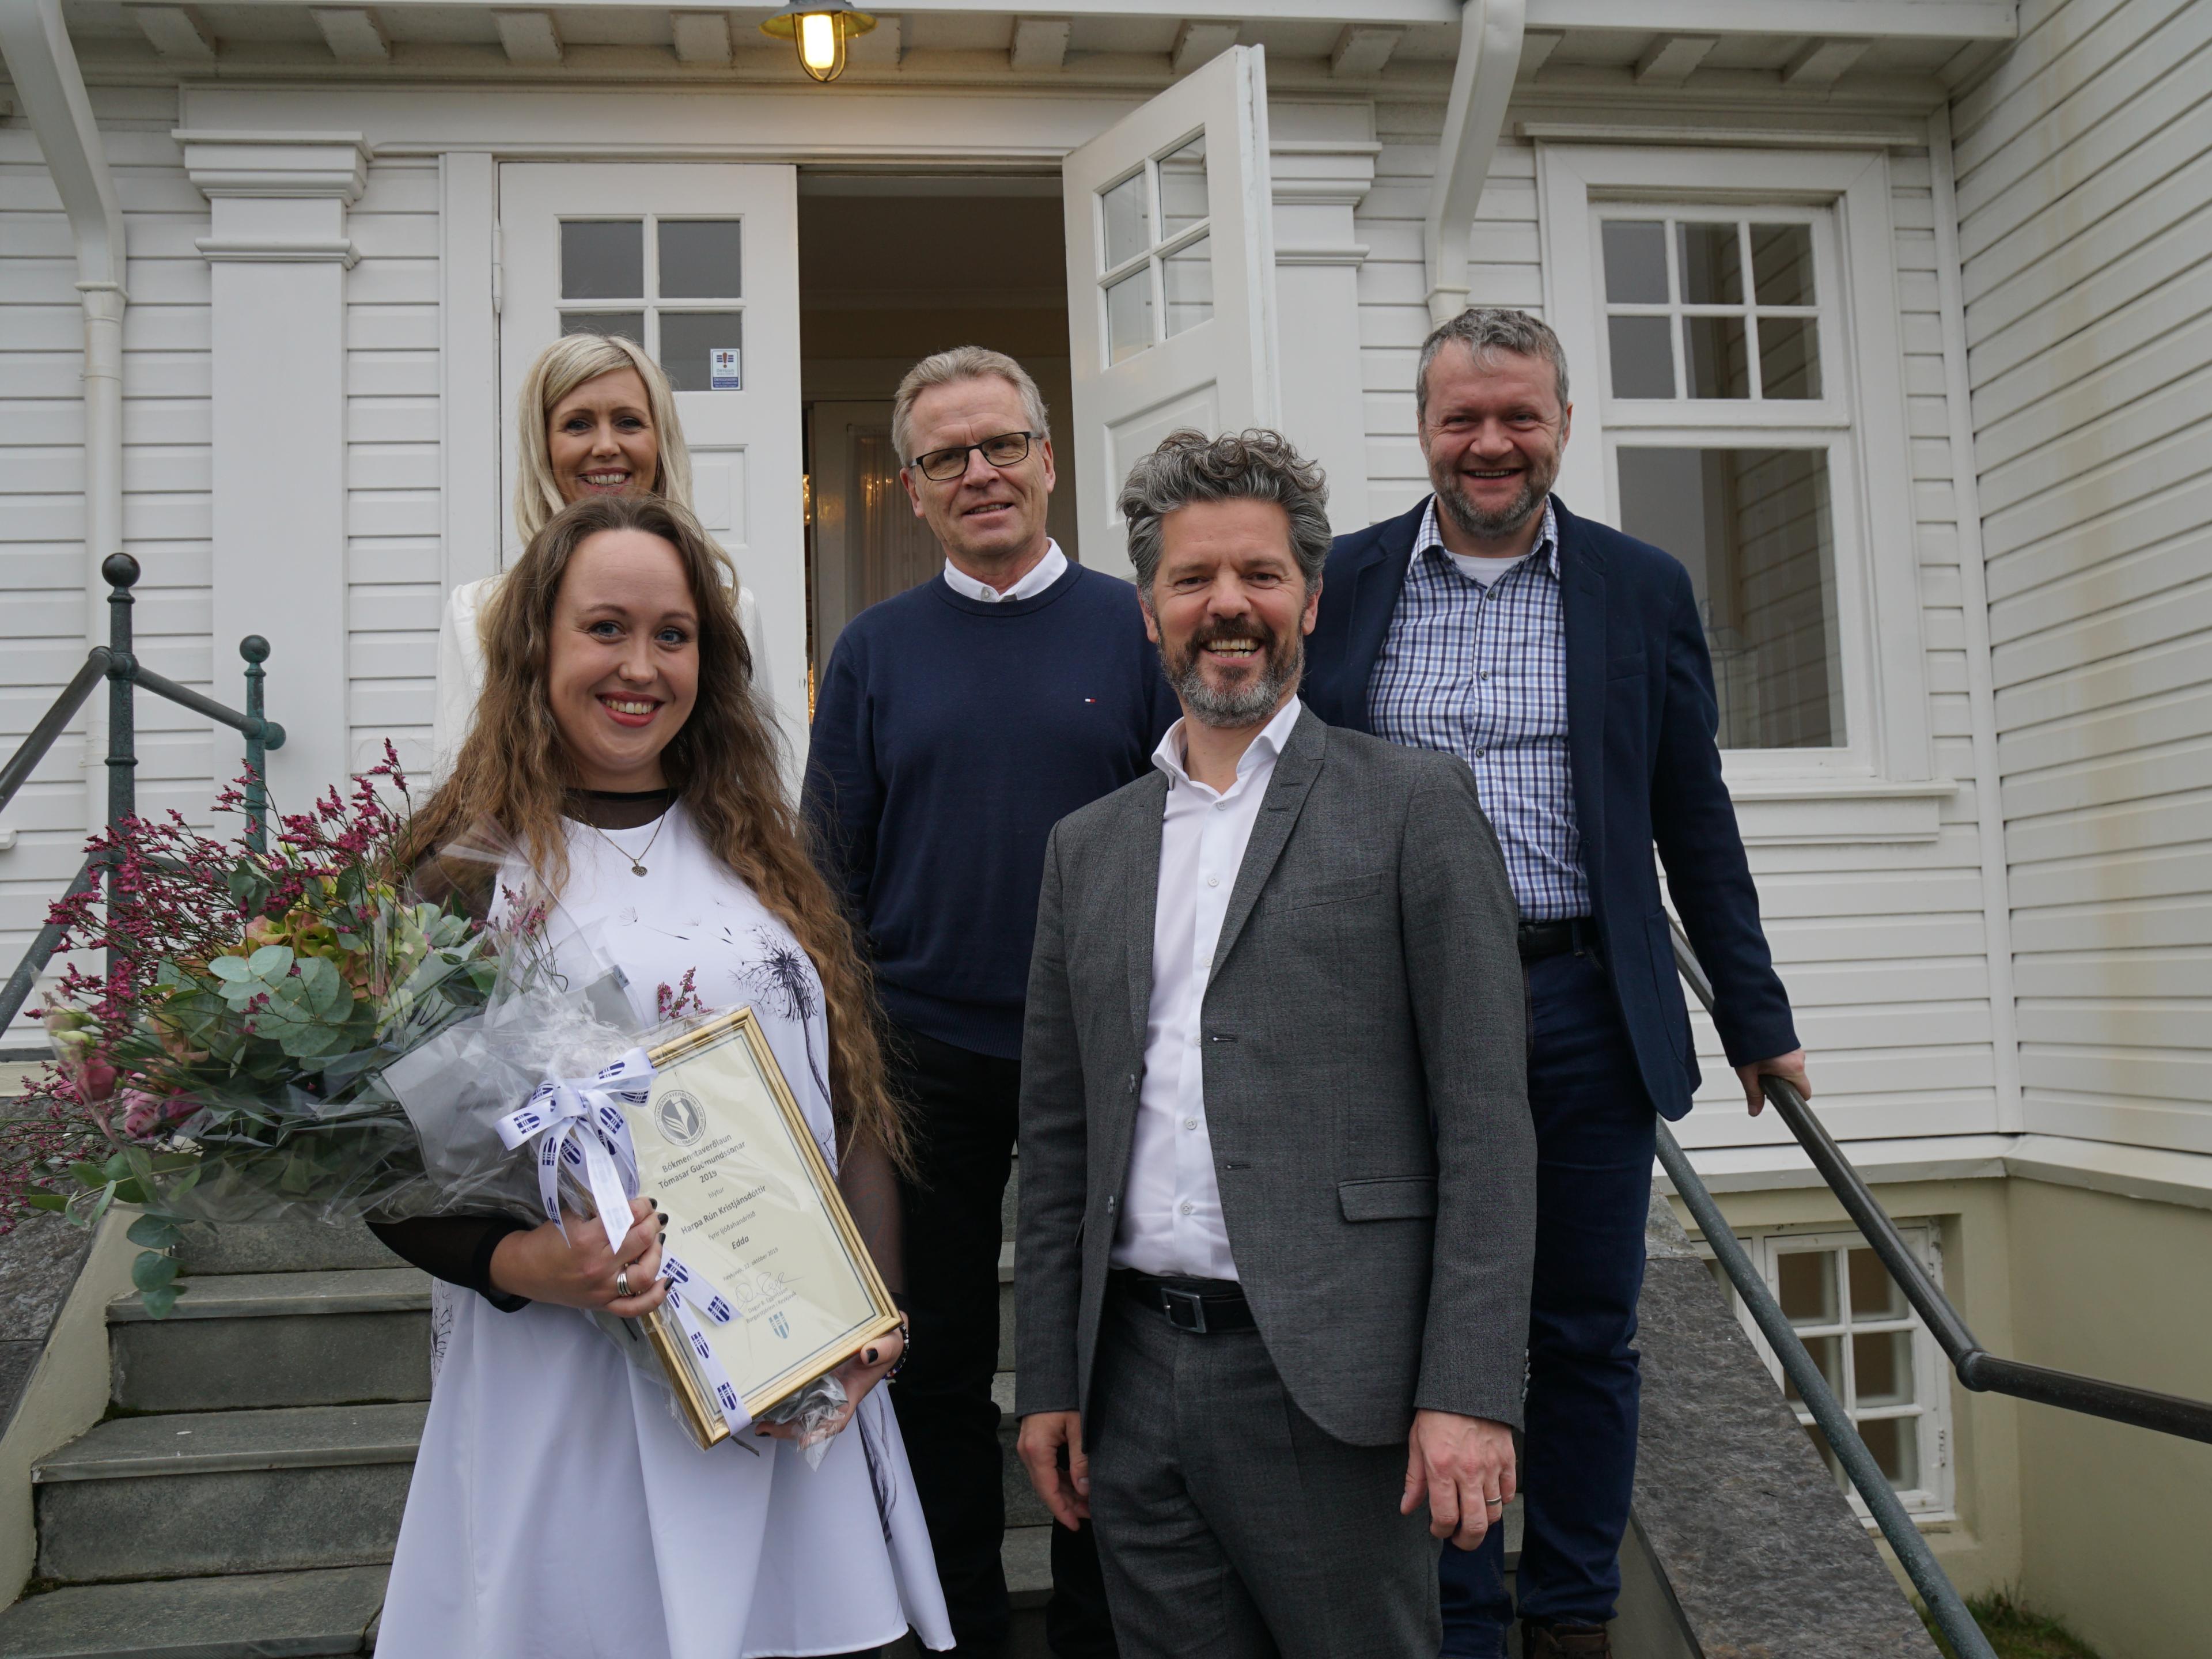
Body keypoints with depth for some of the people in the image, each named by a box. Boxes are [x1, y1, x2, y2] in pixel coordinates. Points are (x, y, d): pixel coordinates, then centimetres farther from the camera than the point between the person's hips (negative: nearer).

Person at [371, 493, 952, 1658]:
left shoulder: (763, 860, 10)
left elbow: (855, 1098, 9)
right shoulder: (464, 870, -2)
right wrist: (524, 1264, -20)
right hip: (561, 1393, -3)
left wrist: (875, 1303, -2)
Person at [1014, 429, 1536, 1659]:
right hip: (1136, 1376, 4)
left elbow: (1486, 1120, -6)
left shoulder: (1414, 805, -1)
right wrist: (1050, 1381, 10)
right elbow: (1059, 1140, 13)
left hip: (1329, 1378, -4)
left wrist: (1471, 1392, -12)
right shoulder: (1089, 846, 12)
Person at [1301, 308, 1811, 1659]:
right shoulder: (1341, 584, 5)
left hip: (1587, 1013, 1)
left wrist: (1758, 1022, 8)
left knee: (1587, 1336, 11)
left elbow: (1697, 825, 8)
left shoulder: (1643, 589, 6)